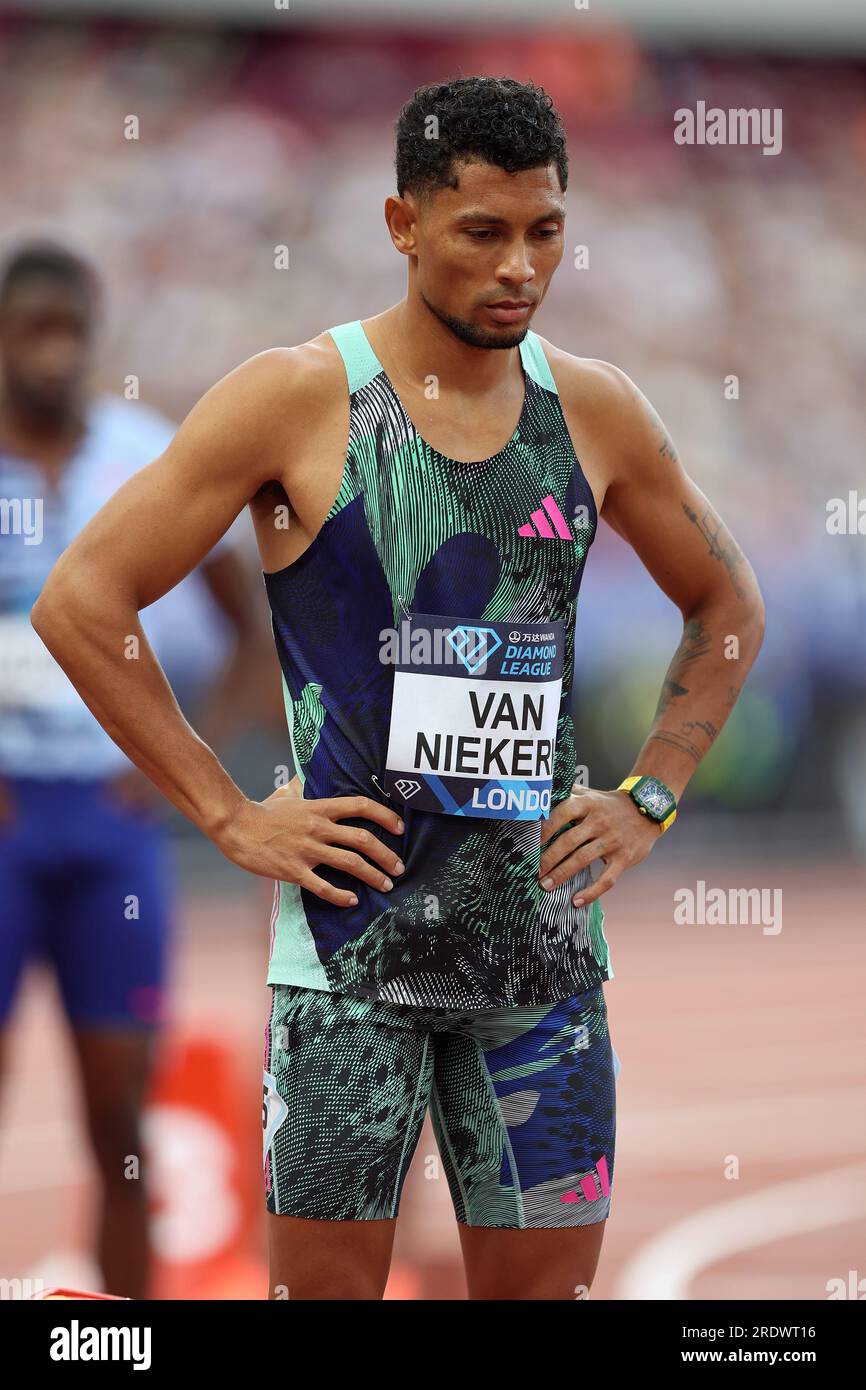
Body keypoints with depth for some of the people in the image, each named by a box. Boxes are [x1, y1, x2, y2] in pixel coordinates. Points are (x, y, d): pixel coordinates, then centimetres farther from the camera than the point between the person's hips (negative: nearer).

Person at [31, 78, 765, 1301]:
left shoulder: (592, 409, 7)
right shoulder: (294, 399, -5)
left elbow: (727, 606, 22)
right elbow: (81, 602, -6)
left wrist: (647, 801, 10)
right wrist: (228, 818, -8)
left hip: (539, 929, 4)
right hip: (352, 925, -4)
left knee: (545, 1282, 5)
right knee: (326, 1282, -2)